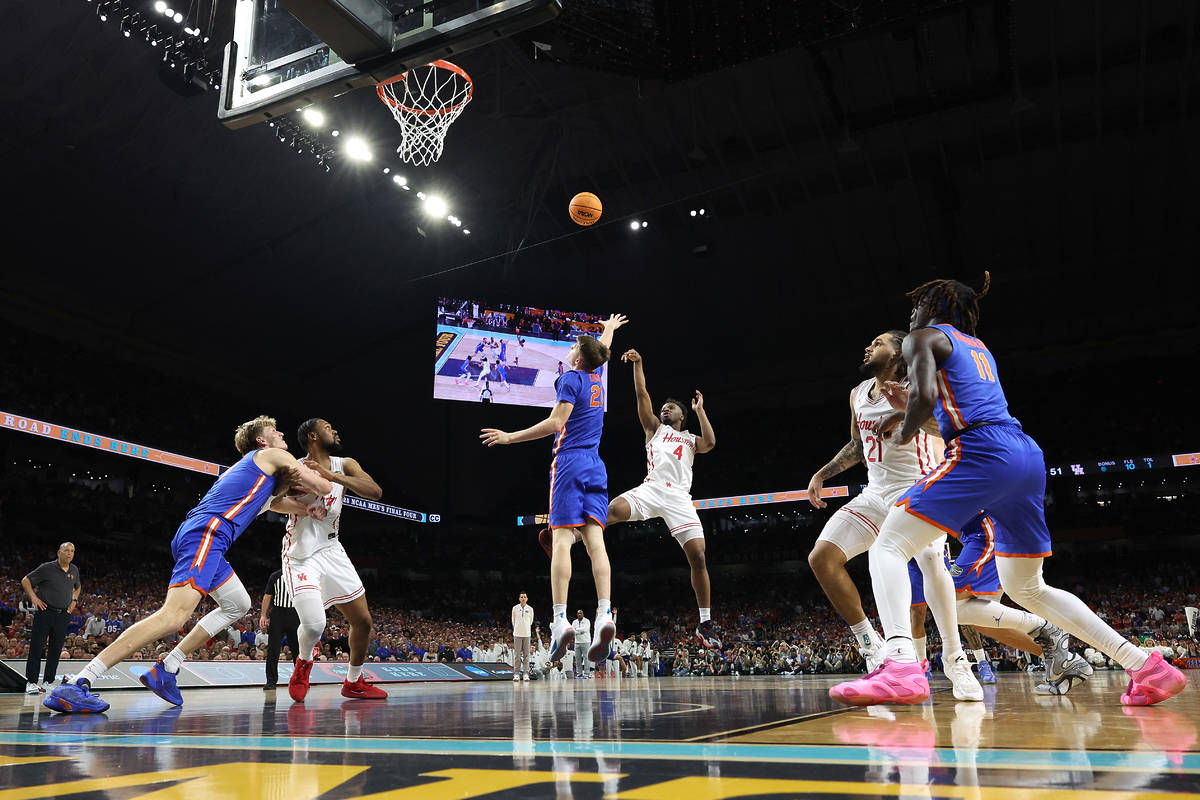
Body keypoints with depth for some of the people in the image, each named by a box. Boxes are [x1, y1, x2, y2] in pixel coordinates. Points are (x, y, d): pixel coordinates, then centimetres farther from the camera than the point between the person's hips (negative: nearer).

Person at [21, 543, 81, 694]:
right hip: (45, 612, -4)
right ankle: (31, 682, 2)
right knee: (36, 647, -4)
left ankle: (48, 682, 14)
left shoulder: (74, 570, 11)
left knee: (56, 649, 6)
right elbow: (25, 581, 0)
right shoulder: (47, 568, -5)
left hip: (63, 615, 5)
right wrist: (34, 598, -8)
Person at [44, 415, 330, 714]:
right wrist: (297, 477, 25)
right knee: (173, 615, -22)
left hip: (192, 533, 10)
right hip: (206, 534, -10)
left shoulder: (244, 466, 32)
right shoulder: (273, 455, 8)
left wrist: (284, 482, 19)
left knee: (238, 605, 21)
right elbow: (322, 487, 4)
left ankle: (166, 670, 14)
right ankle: (76, 684, -29)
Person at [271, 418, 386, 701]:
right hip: (301, 556, -5)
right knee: (314, 624, -23)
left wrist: (332, 476, -25)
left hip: (331, 550, 5)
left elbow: (375, 492, -15)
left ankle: (354, 683, 27)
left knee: (363, 622, 6)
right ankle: (303, 662, 11)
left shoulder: (344, 465, 3)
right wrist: (296, 506, -32)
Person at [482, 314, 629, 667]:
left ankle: (560, 621, -18)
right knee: (595, 540, -4)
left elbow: (556, 423, -13)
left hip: (569, 463, -6)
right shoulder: (597, 375, 16)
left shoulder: (570, 379, -3)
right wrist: (609, 329, 61)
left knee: (562, 539, -11)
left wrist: (510, 437, -9)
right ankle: (604, 615, -17)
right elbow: (601, 348, 39)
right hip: (596, 468, 6)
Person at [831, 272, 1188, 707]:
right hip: (1028, 455, 8)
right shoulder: (978, 345, 31)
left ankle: (900, 665, -31)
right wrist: (908, 416, 41)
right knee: (1027, 589, 20)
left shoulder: (923, 337, 6)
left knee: (889, 546, -9)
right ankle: (1147, 667, 16)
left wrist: (905, 431, 6)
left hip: (982, 452, -8)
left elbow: (925, 395, -12)